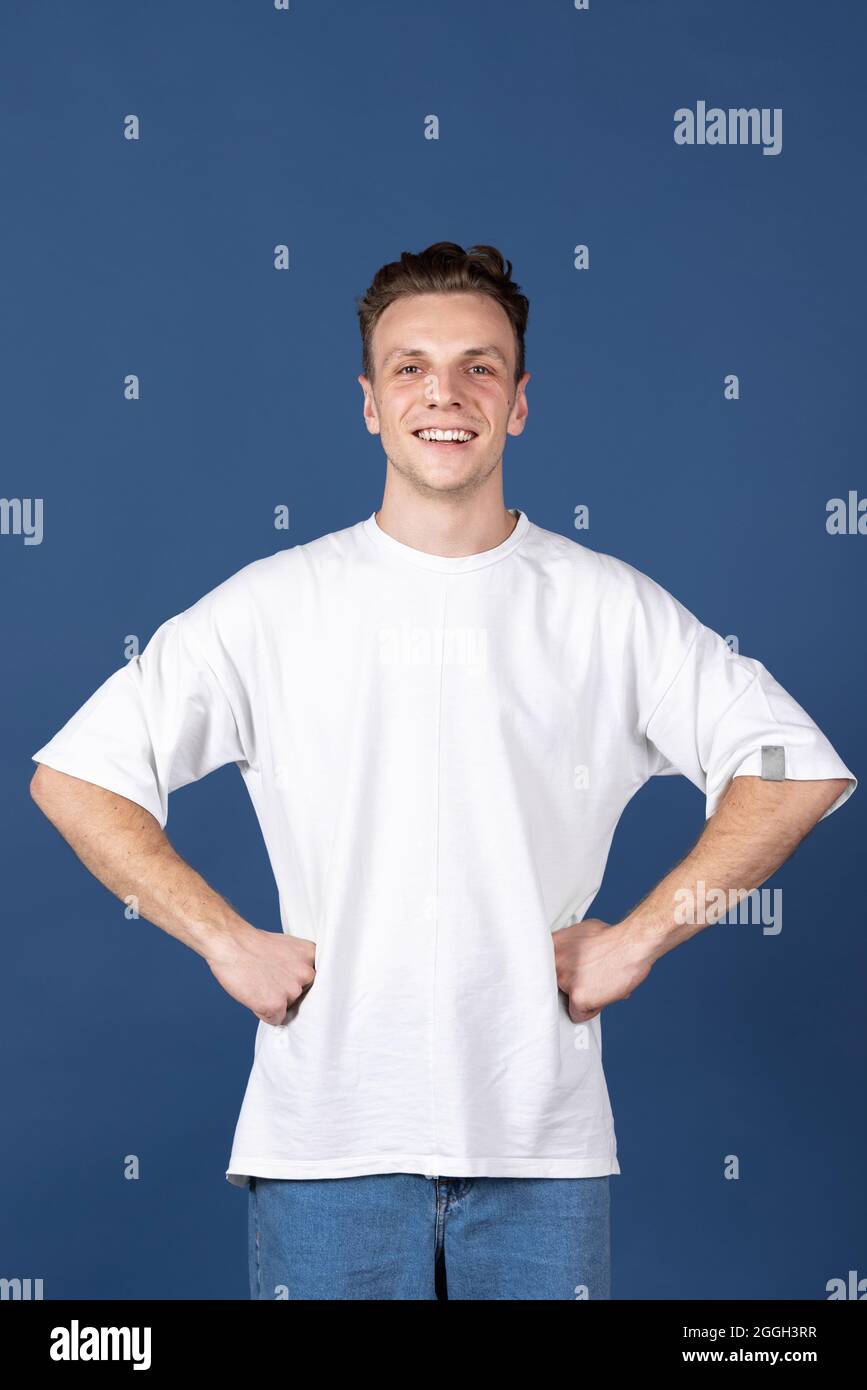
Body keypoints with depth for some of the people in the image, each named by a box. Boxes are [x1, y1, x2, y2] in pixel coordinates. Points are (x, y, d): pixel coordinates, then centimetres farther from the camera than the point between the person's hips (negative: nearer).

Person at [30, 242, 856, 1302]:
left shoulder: (608, 608, 4)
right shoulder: (272, 606, 4)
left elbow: (798, 772, 5)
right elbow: (76, 776, 5)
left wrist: (639, 936, -2)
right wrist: (226, 941, -3)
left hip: (539, 1140, 0)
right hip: (324, 1139, 0)